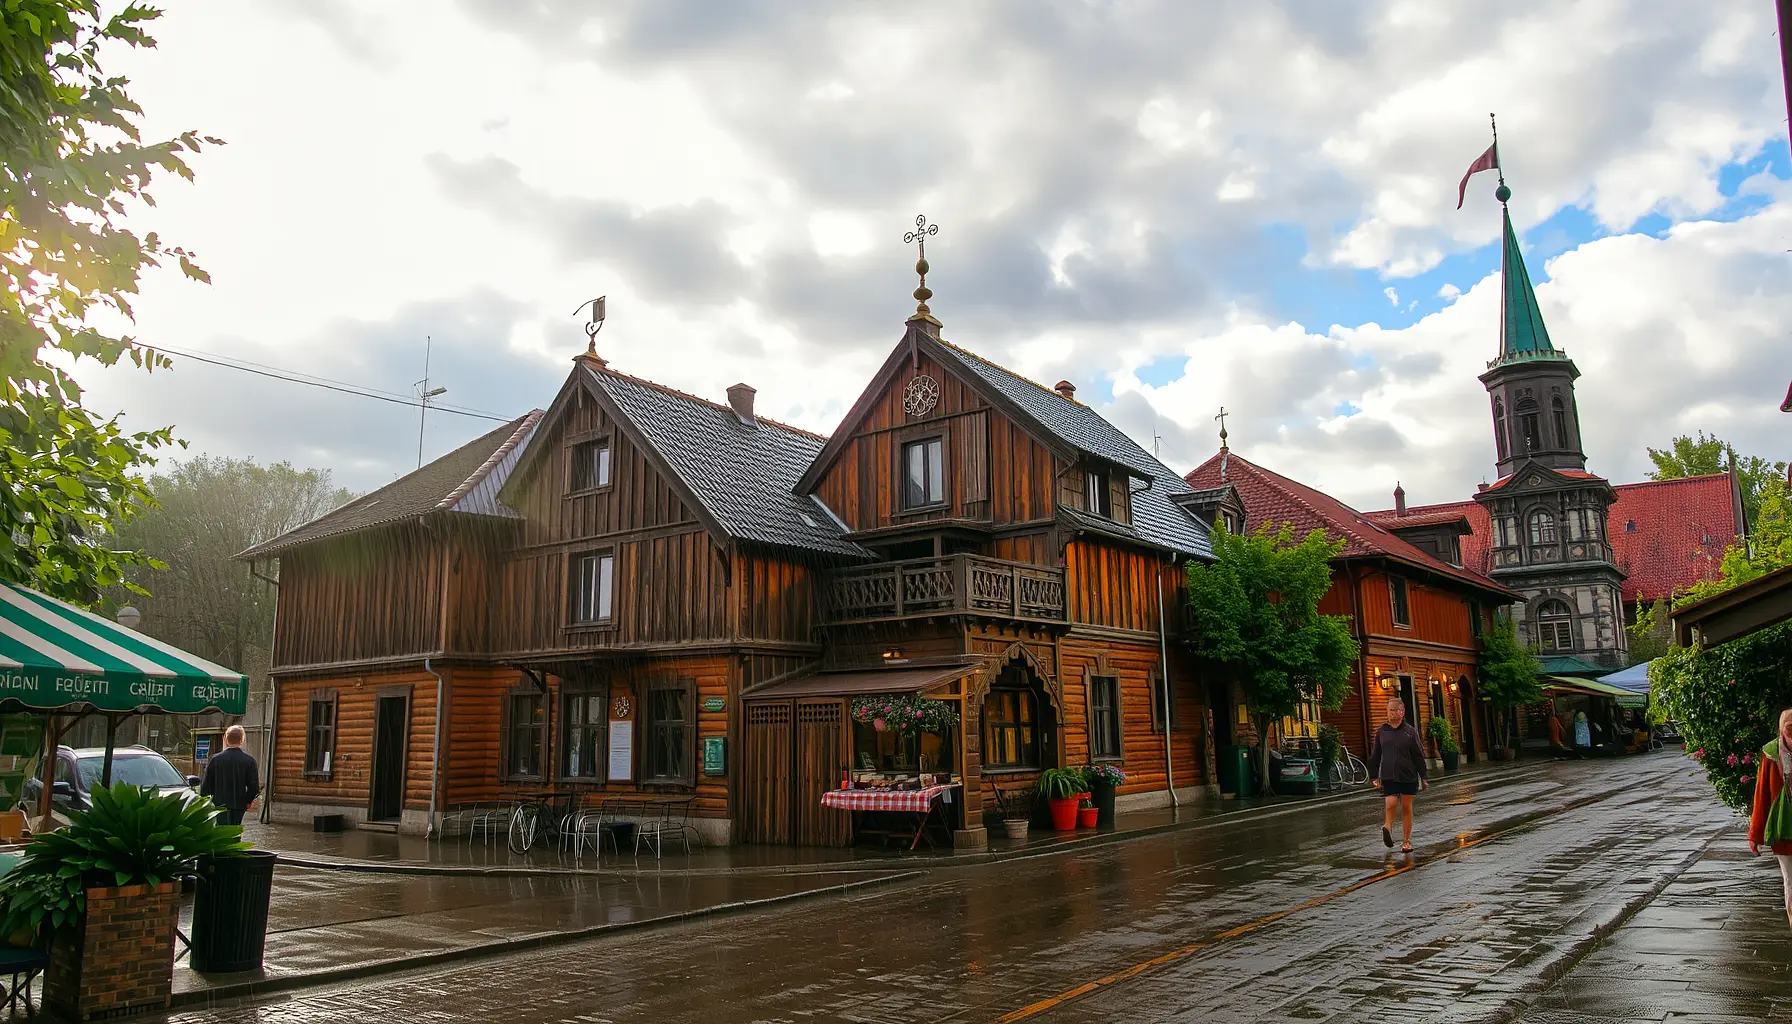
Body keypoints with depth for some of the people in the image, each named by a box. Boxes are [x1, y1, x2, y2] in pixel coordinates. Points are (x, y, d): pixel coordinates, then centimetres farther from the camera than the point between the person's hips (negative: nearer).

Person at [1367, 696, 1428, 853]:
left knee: (1406, 807, 6)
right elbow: (1375, 757, 10)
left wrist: (1423, 777, -1)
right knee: (1390, 803, -21)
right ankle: (1388, 828, -11)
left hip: (1408, 776, -1)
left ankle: (1406, 841, 14)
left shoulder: (1410, 731, 1)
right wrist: (1375, 777, 7)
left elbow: (1418, 756, 2)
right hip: (1388, 776, 1)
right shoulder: (1381, 732, 6)